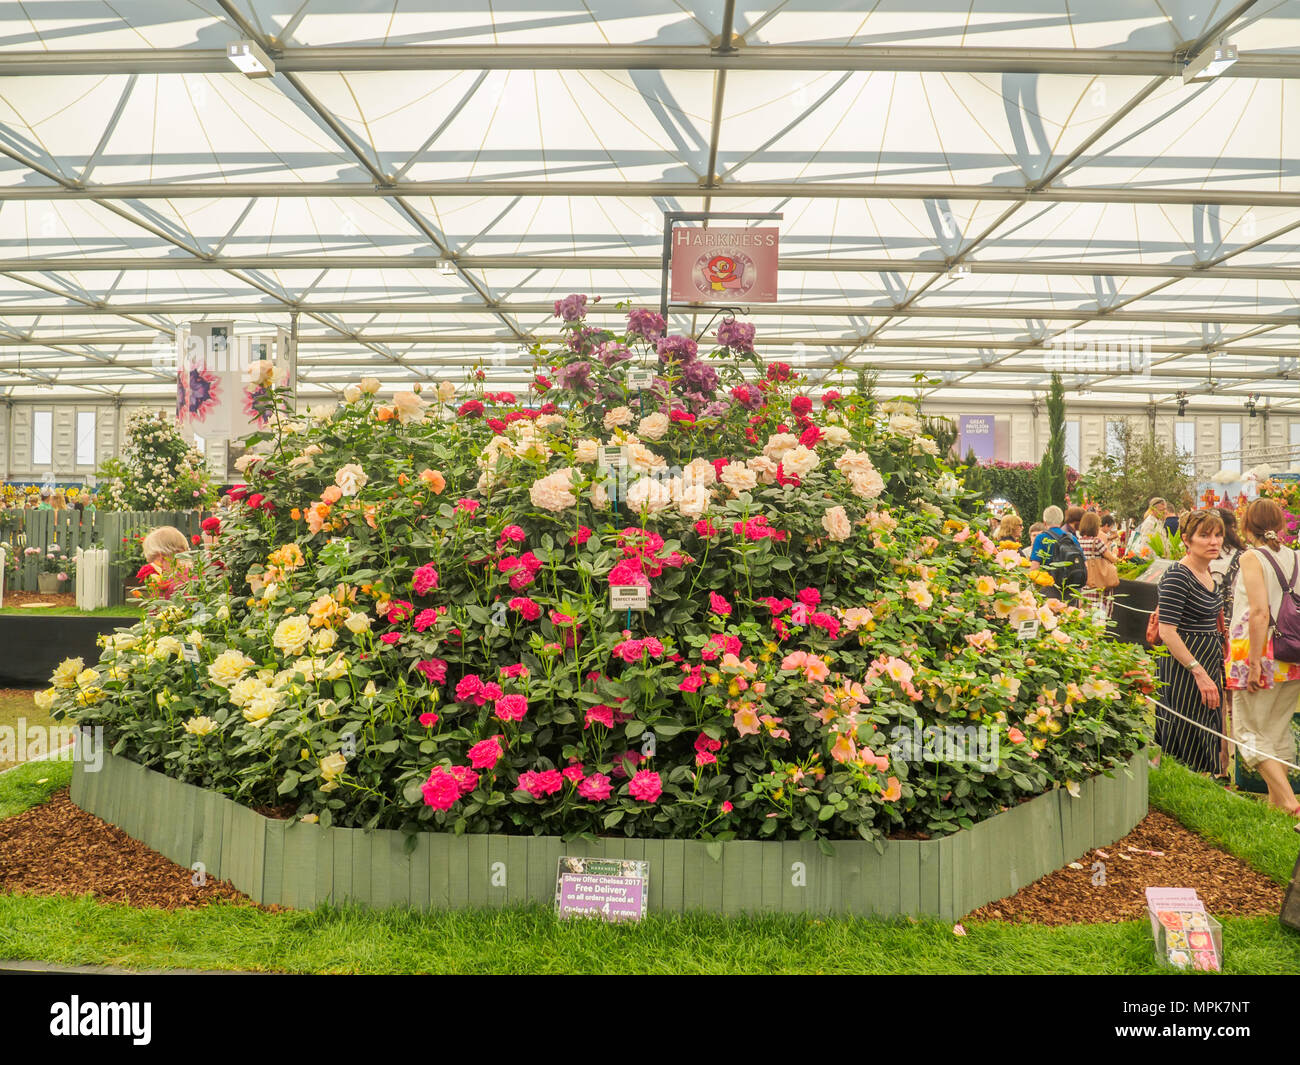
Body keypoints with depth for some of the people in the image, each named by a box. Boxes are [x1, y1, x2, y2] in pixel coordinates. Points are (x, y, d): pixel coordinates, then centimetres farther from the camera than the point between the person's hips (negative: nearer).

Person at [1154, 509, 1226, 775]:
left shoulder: (1207, 572, 10)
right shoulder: (1177, 576, -17)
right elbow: (1167, 632, -23)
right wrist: (1199, 672, -24)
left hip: (1208, 665, 9)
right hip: (1184, 666, -9)